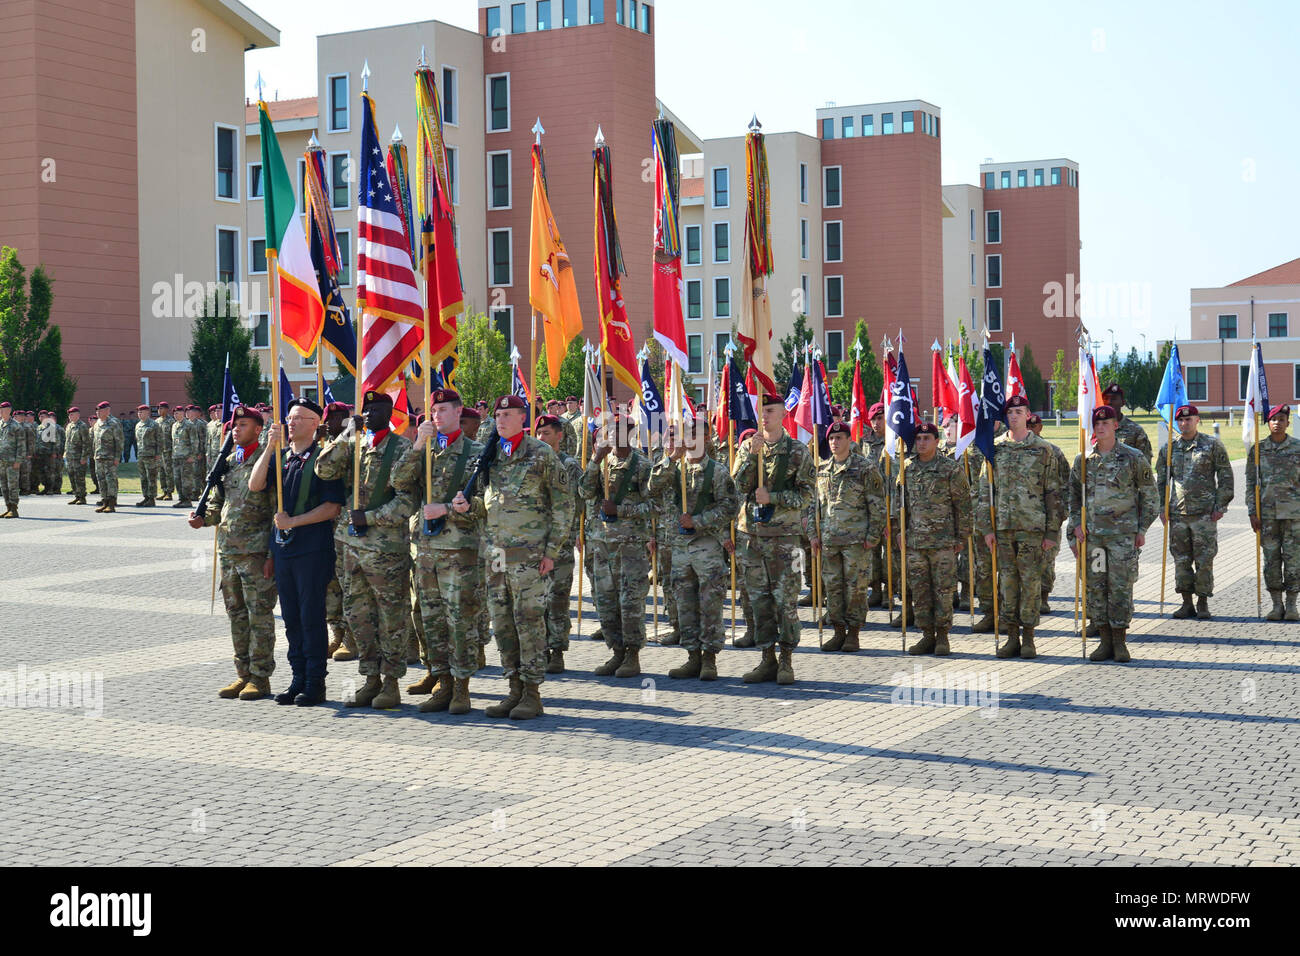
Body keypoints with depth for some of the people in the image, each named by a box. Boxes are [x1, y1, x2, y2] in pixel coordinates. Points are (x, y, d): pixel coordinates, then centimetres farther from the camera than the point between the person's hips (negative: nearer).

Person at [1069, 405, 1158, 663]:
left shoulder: (1133, 457, 0)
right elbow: (1074, 495, 17)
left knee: (1121, 586, -4)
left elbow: (1149, 494, 5)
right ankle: (1106, 641, 12)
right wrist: (1076, 525, 4)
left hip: (1123, 533, -3)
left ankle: (1120, 643, 4)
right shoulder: (1083, 460, 8)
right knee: (1095, 586, 3)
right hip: (1091, 534, 3)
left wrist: (1142, 529, 0)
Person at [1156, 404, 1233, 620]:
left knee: (1205, 559, -2)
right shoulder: (1169, 448, 9)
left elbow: (1225, 476, 3)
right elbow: (1160, 479, 15)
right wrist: (1162, 508, 7)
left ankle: (1203, 603, 8)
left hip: (1205, 512, -3)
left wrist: (1220, 506, -3)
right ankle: (1187, 604, 13)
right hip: (1177, 513, 3)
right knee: (1181, 560, 4)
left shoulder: (1212, 445, 2)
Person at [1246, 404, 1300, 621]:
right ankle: (1276, 605, 10)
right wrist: (1252, 513, -1)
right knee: (1271, 559, 3)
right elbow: (1251, 483, 6)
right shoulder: (1258, 450, 6)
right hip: (1267, 512, 1)